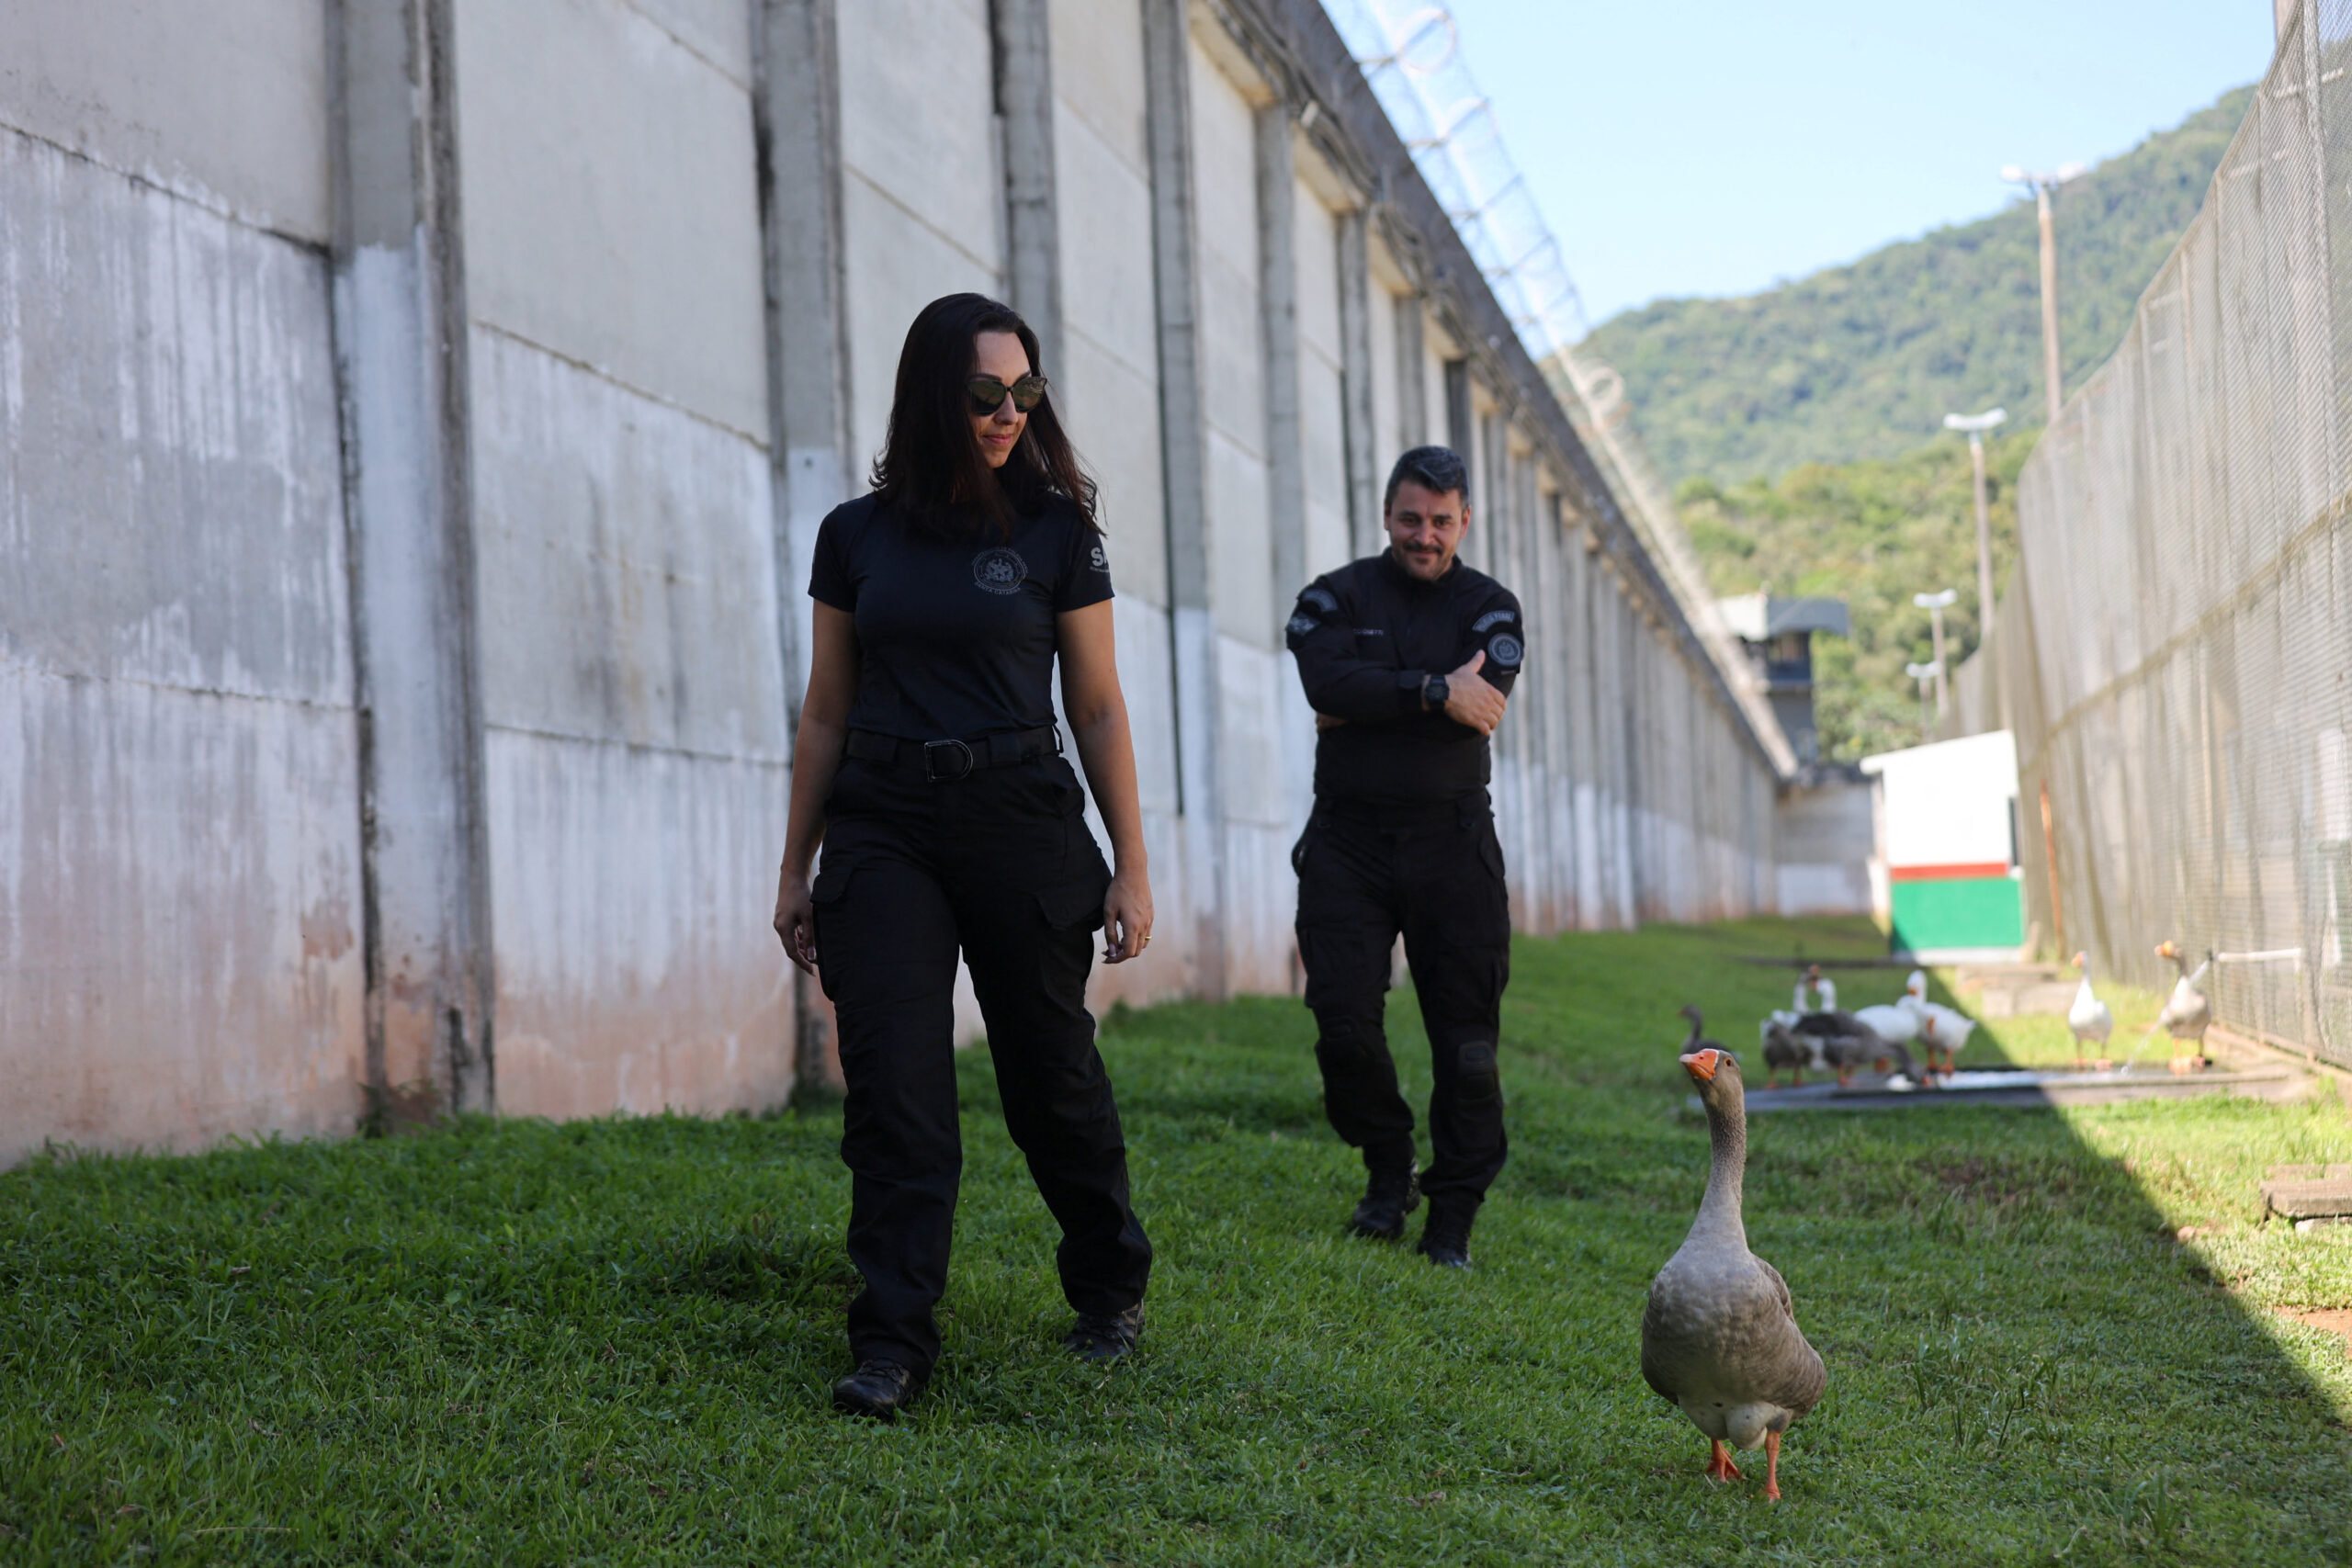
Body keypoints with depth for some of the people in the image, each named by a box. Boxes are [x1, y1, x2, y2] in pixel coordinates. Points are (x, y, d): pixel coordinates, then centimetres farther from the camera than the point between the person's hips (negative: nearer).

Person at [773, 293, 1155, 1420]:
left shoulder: (1056, 532, 1)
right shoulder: (857, 535, 5)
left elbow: (1098, 708, 3)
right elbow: (826, 713, 10)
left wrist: (1132, 866, -1)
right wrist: (794, 871, 9)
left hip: (1022, 821, -1)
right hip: (883, 829, 1)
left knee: (1049, 1072, 7)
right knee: (892, 1086, -8)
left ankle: (1112, 1290, 30)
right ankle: (893, 1345, -6)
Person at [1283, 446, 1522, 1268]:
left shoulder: (1489, 607, 8)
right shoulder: (1337, 597, 7)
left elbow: (1482, 702, -12)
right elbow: (1328, 683, -15)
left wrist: (1368, 705, -11)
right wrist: (1433, 691, -19)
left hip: (1451, 842, 0)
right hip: (1348, 838, 0)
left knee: (1465, 1037, -1)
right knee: (1344, 1023, -7)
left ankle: (1452, 1220, 7)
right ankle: (1389, 1170, 18)